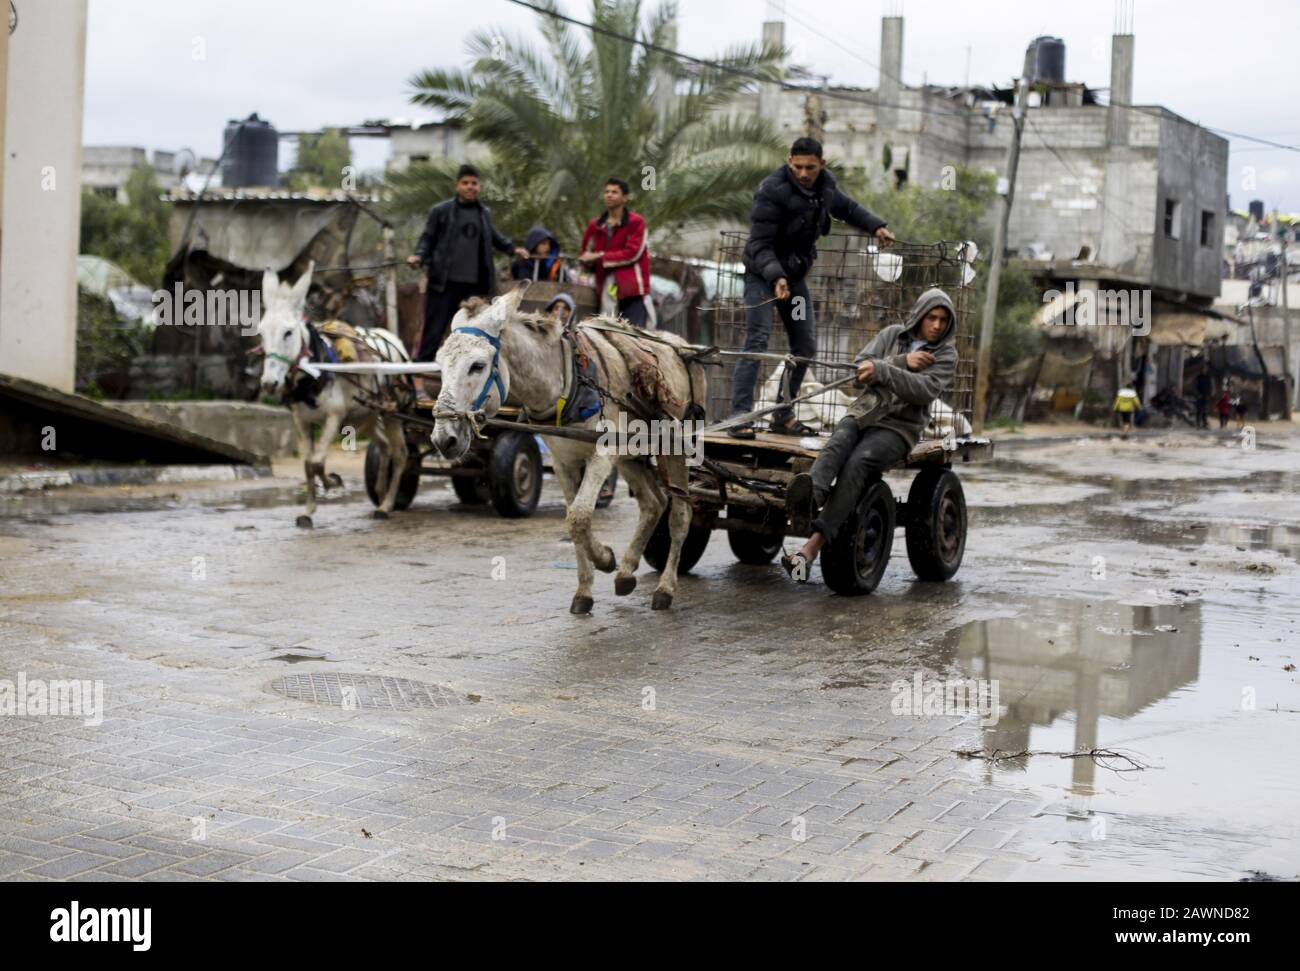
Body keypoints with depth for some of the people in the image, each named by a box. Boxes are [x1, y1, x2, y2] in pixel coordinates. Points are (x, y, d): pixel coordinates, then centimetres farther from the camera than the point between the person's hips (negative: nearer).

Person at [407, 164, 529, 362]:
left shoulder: (485, 213, 13)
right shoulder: (440, 211, 1)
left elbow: (493, 237, 28)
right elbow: (428, 238, 4)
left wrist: (512, 248, 16)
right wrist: (418, 256, -13)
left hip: (474, 285, 4)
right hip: (444, 282, -4)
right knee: (433, 331, -4)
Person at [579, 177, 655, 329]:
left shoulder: (636, 222, -1)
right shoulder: (595, 226, 15)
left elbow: (632, 253, -10)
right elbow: (586, 254, 25)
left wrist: (600, 257, -9)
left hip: (632, 289, -5)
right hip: (606, 289, 5)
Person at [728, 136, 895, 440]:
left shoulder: (825, 185, -1)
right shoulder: (772, 192, -23)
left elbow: (845, 207, 22)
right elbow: (759, 245, -25)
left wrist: (875, 226, 9)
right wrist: (776, 277, -40)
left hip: (795, 274, 7)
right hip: (763, 274, -7)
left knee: (805, 347, 7)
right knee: (757, 341, -19)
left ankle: (783, 415, 18)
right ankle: (740, 417, -22)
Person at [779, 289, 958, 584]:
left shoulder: (946, 355, 5)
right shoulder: (892, 335, 13)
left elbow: (924, 391, -13)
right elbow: (860, 367, 2)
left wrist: (882, 369, -23)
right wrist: (902, 362, -9)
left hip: (899, 427, -3)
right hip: (863, 413, 3)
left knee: (859, 462, -32)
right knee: (837, 445, -32)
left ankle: (812, 546, -47)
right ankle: (810, 498, -65)